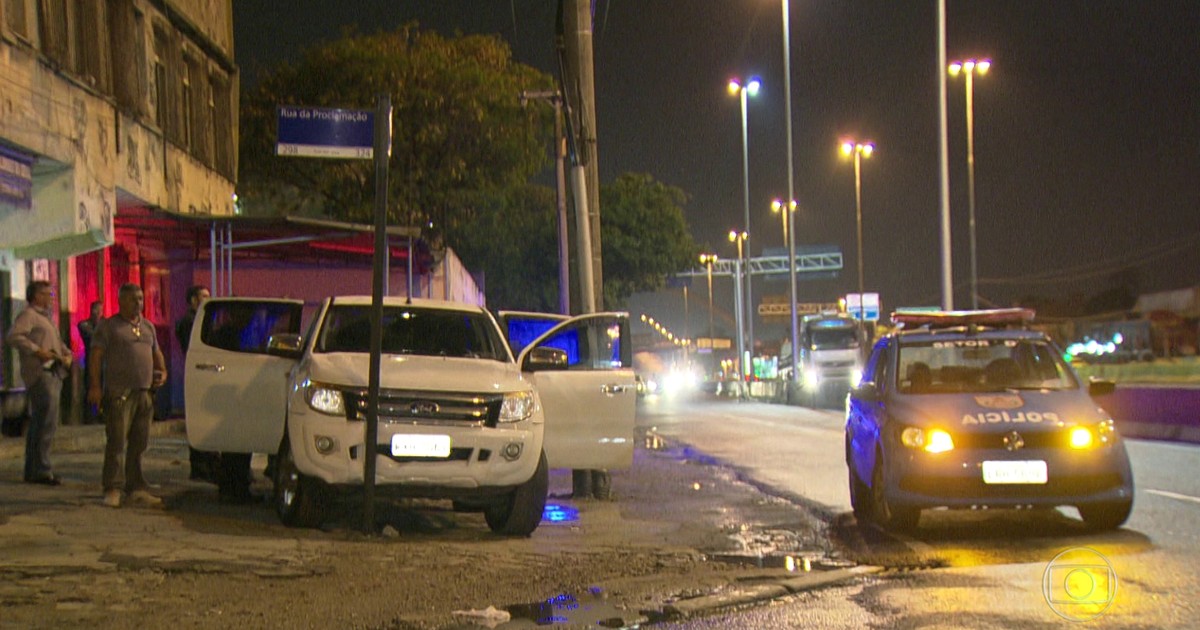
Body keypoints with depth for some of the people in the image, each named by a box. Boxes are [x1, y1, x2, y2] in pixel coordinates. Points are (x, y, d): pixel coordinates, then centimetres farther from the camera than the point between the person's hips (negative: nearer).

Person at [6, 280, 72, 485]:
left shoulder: (46, 318, 23)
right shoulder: (28, 315, -7)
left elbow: (58, 343, 32)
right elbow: (14, 336, -21)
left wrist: (67, 354, 12)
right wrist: (37, 351, -25)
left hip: (54, 373, 10)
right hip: (40, 373, -10)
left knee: (38, 423, 12)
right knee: (47, 422, -14)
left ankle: (32, 471, 17)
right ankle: (41, 470, -13)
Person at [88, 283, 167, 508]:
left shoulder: (148, 326, 20)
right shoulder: (108, 326, 2)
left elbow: (157, 353, 30)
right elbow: (96, 357, -5)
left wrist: (163, 372, 9)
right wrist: (95, 386, -15)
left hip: (145, 393, 6)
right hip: (119, 392, -6)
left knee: (139, 443, 8)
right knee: (117, 441, -9)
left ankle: (136, 489, 13)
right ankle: (113, 490, -8)